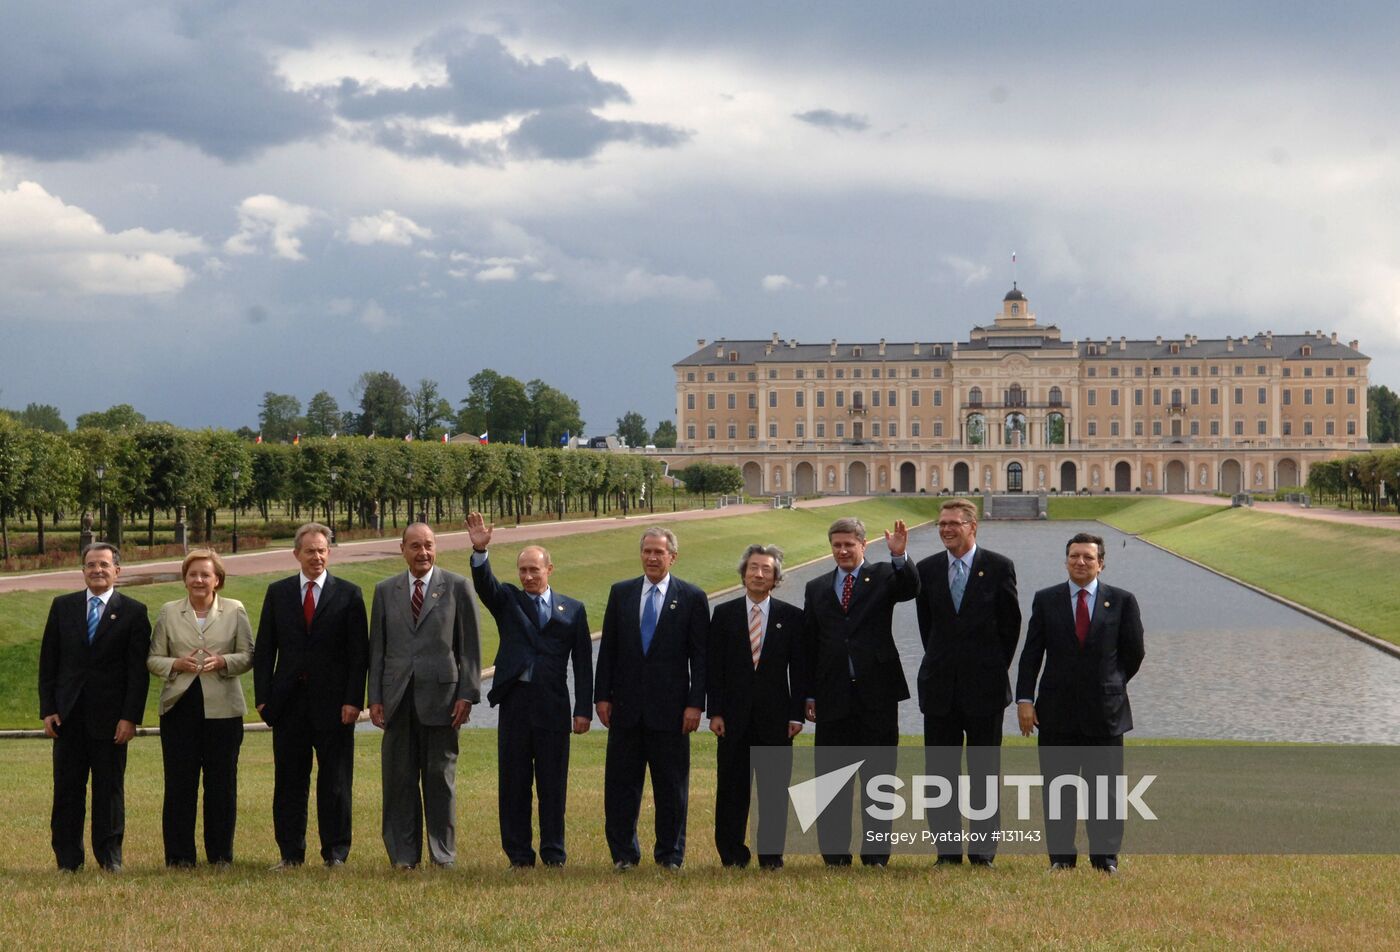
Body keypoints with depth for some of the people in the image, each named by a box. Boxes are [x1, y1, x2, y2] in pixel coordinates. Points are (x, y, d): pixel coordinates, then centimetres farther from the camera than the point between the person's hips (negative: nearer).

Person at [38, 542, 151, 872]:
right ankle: (68, 859, 11)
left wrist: (130, 717, -9)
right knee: (67, 789, 5)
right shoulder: (63, 607, 8)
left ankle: (109, 857, 14)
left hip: (110, 717, -2)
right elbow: (48, 662, 8)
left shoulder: (133, 612, 1)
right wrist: (47, 709, 0)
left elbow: (138, 670, -2)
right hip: (68, 715, 2)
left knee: (110, 789, 4)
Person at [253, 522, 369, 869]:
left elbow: (359, 653, 0)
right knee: (289, 781, 4)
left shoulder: (348, 594, 3)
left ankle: (335, 853, 9)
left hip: (334, 703, -2)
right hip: (289, 703, 2)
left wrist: (353, 700, -8)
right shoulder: (278, 593, 9)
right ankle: (291, 853, 11)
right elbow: (264, 649, 9)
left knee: (335, 782, 2)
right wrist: (262, 697, 0)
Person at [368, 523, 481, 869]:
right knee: (399, 779, 3)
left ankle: (443, 853, 10)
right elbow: (377, 648, 12)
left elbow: (470, 645, 2)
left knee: (440, 778, 3)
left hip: (440, 695, -2)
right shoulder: (385, 591, 11)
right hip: (398, 698, 2)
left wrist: (468, 694, -5)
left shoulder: (456, 587, 4)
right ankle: (404, 853, 10)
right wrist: (375, 698, 4)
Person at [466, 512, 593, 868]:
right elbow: (484, 584, -12)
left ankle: (553, 854, 11)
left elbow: (583, 663, 6)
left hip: (554, 705, -1)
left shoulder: (572, 609, 9)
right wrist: (480, 551, -31)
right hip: (515, 701, 1)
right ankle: (519, 854, 10)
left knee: (553, 782, 4)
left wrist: (584, 710, -1)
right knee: (513, 781, 3)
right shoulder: (507, 601, 10)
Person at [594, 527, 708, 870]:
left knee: (671, 785, 4)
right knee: (621, 782, 5)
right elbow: (608, 649, 9)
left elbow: (700, 657, -1)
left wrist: (695, 704, -8)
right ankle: (623, 852, 14)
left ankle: (670, 854, 14)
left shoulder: (691, 598, 0)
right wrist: (602, 696, 2)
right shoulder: (621, 593, 8)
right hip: (626, 706, 2)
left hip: (669, 708, -2)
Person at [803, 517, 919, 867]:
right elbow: (810, 645, 12)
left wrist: (899, 556, -34)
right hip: (833, 695, 3)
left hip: (876, 693, -3)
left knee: (878, 775, 2)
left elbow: (910, 588, -17)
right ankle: (835, 854, 13)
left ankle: (876, 853, 9)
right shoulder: (817, 588, 13)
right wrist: (810, 695, 7)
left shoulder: (883, 576, 5)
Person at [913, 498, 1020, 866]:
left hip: (984, 686, -3)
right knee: (940, 771, 5)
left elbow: (1011, 624, 2)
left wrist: (995, 669, 4)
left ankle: (983, 851, 9)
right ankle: (947, 850, 11)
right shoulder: (927, 569, 6)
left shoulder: (999, 567, -2)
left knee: (985, 772, 3)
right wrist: (941, 666, 11)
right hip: (940, 687, 3)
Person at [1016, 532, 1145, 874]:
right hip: (1057, 711, 1)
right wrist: (1024, 699, -5)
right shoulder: (1046, 600, 6)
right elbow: (1031, 653, 2)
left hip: (1105, 711, -1)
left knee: (1104, 788, 3)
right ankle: (1061, 857, 11)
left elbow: (1134, 652, 9)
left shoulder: (1121, 601, 3)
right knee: (1057, 787, 4)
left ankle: (1106, 858, 10)